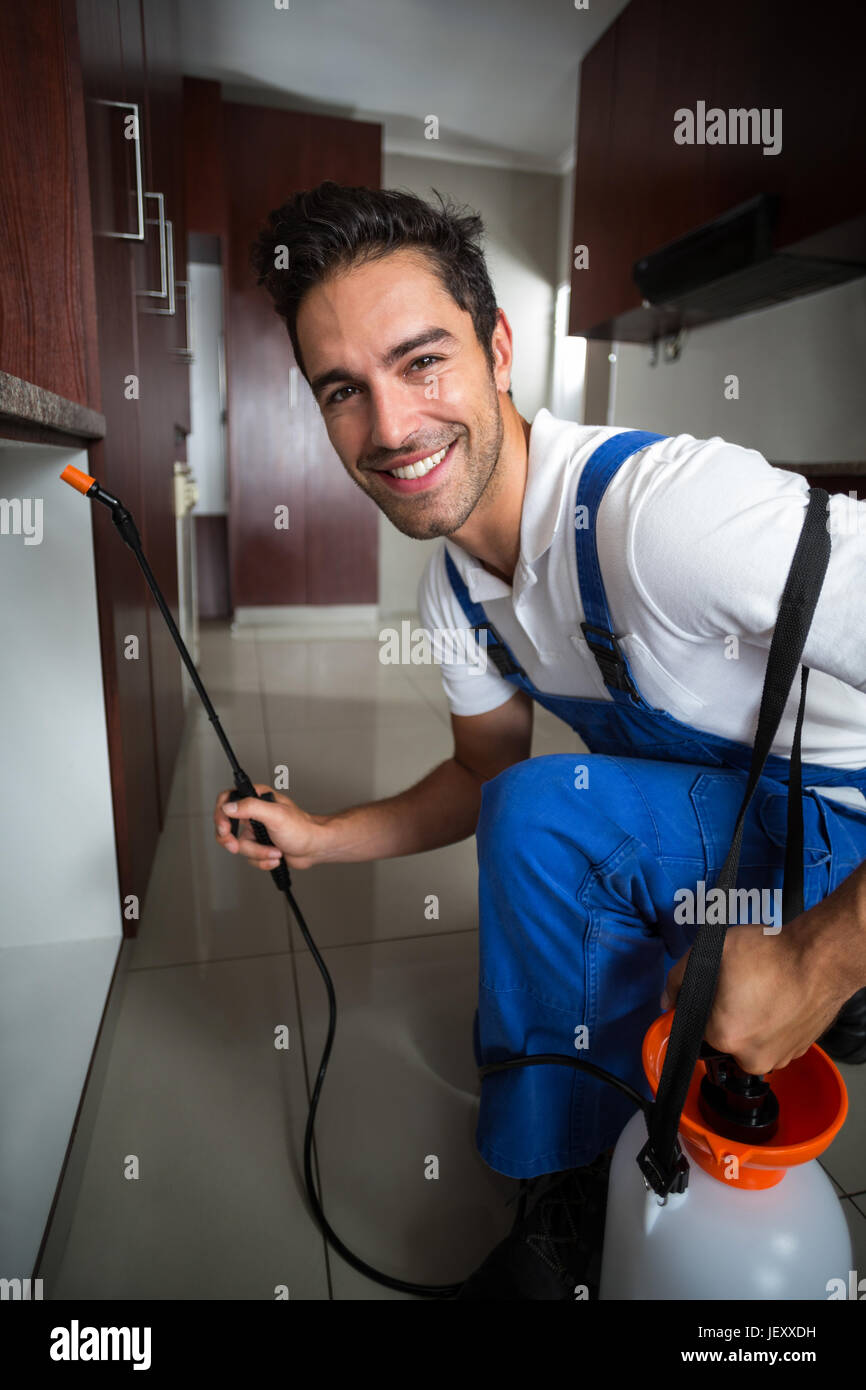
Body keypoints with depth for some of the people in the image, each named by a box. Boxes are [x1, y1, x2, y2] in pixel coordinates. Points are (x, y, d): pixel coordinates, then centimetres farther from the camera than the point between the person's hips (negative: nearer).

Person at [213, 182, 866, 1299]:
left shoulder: (663, 504, -31)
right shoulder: (455, 589, -4)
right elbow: (484, 773, 7)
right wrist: (324, 838, -2)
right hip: (724, 821, 8)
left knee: (545, 818, -27)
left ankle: (566, 1202, -3)